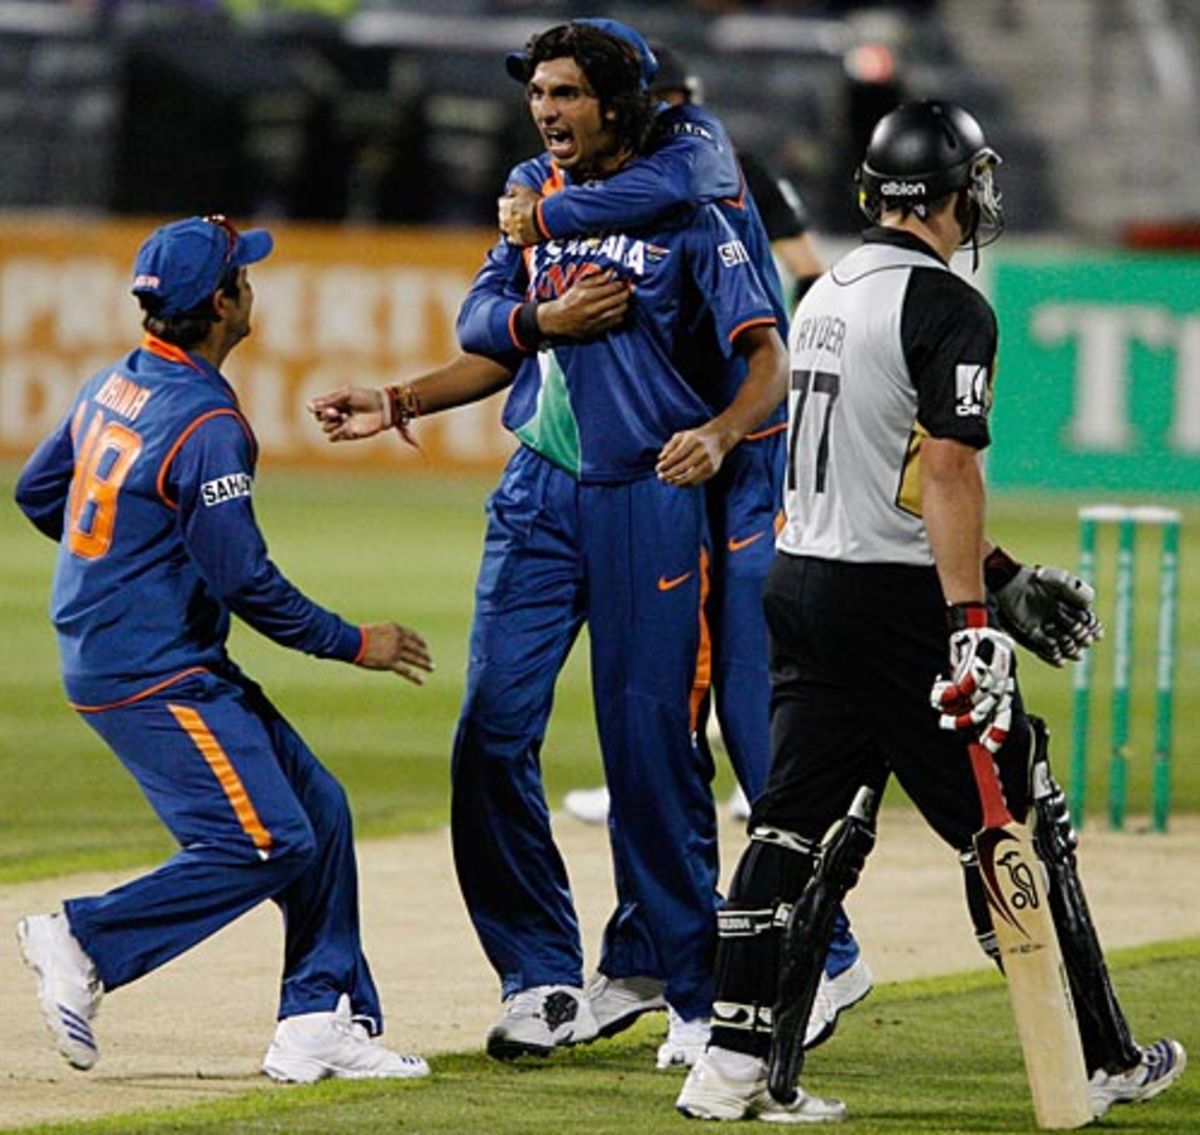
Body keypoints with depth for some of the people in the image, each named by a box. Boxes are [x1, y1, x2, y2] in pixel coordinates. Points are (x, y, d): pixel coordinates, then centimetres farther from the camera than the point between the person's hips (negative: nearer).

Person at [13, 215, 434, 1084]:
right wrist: (352, 644, -9)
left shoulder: (113, 387, 7)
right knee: (266, 842, -12)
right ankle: (85, 944, -5)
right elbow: (245, 580, -20)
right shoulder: (207, 424, -20)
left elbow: (38, 491, 19)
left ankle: (322, 1023, 8)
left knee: (317, 813, 9)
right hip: (153, 676, -10)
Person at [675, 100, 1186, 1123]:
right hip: (896, 607, -8)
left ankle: (736, 1060, 0)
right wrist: (971, 626, -26)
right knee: (1011, 826, 1)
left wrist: (1001, 577, 24)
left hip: (803, 584, 8)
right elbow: (947, 470, -22)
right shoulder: (947, 308, -13)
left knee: (798, 824, 8)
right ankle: (1100, 1063, 8)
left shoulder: (825, 297, 15)